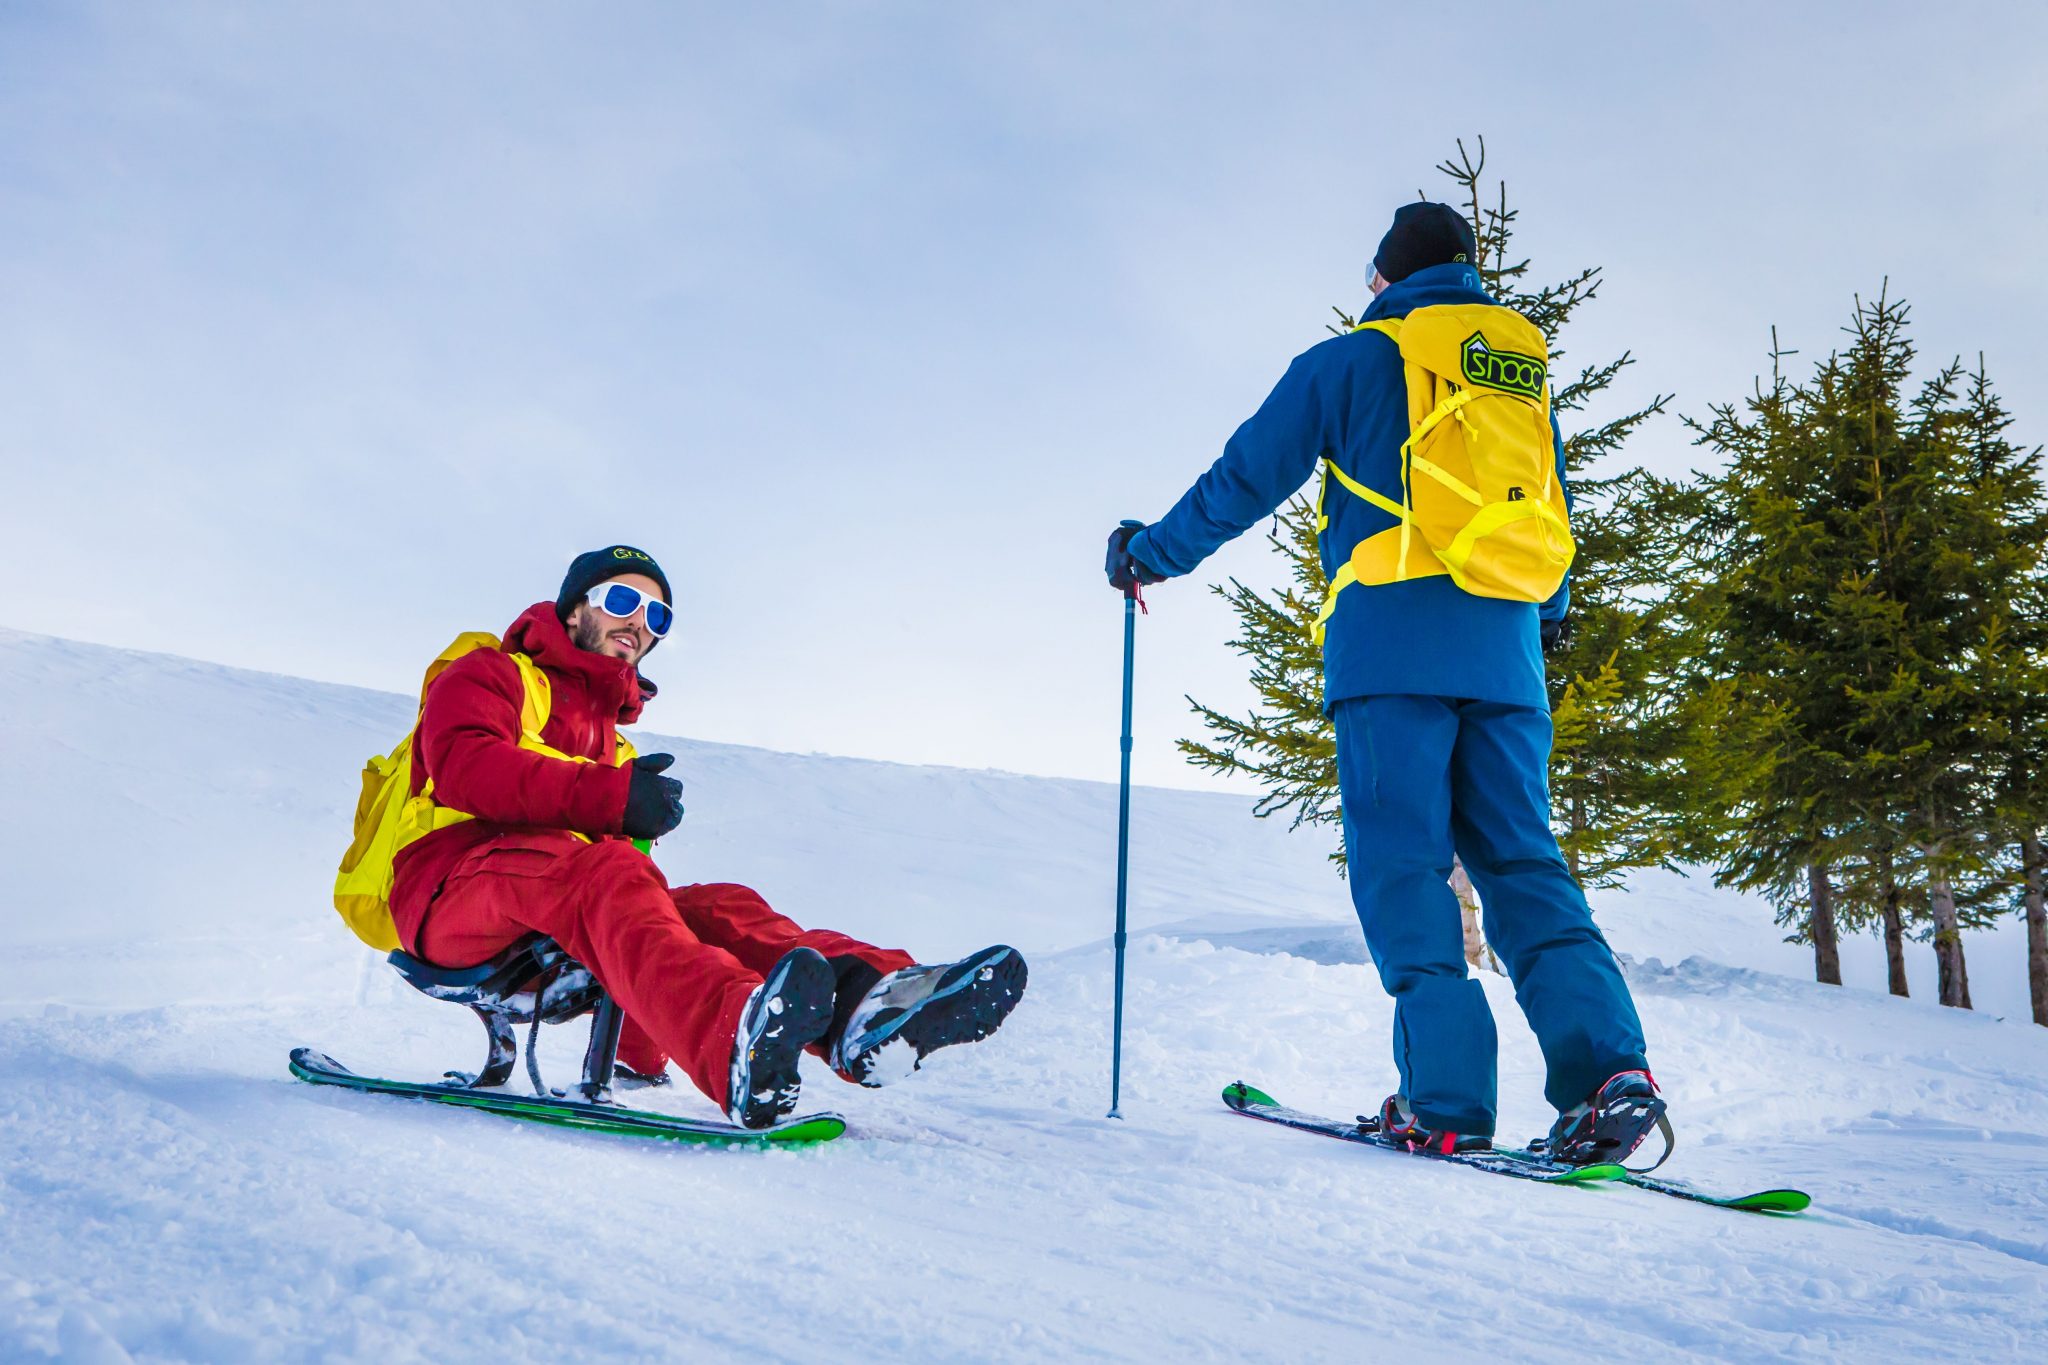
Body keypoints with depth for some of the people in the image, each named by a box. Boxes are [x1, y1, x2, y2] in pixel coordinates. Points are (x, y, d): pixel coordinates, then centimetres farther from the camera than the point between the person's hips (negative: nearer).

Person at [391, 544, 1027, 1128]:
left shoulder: (606, 732, 35)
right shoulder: (488, 673, 13)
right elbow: (464, 768, -10)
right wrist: (608, 797, -22)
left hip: (550, 941, 6)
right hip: (448, 889, -6)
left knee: (715, 906, -19)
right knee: (603, 869, -36)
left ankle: (866, 998, -51)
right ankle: (740, 1042, -65)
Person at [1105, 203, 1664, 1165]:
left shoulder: (1352, 361, 6)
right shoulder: (1526, 370, 22)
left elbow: (1245, 478, 8)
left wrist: (1152, 551, 21)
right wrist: (1551, 612, 48)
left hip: (1394, 639, -5)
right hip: (1506, 651, 5)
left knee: (1402, 867, -4)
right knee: (1522, 864, 6)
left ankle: (1445, 1101, -11)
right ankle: (1608, 1068, -9)